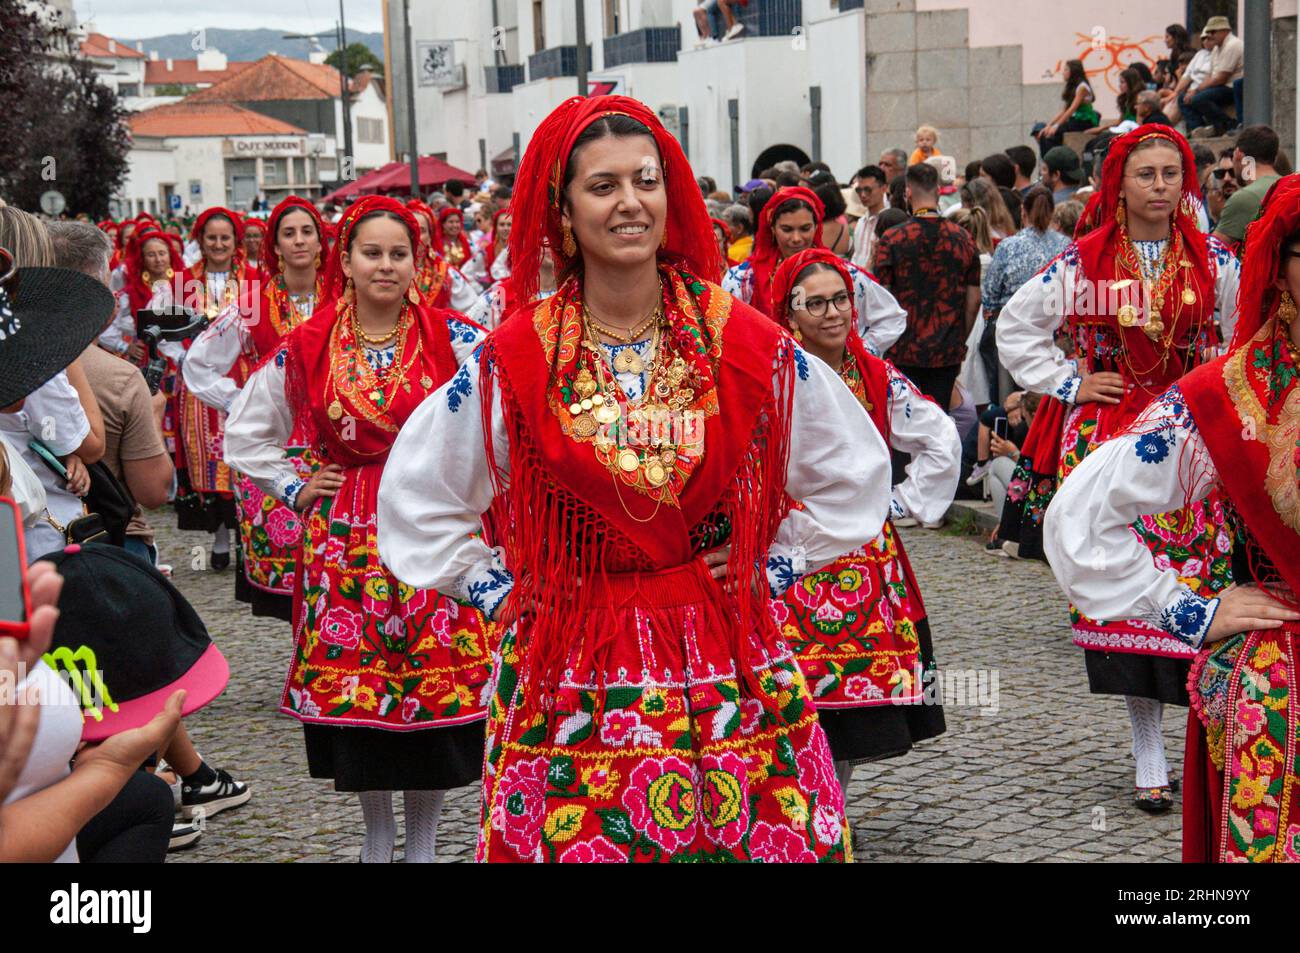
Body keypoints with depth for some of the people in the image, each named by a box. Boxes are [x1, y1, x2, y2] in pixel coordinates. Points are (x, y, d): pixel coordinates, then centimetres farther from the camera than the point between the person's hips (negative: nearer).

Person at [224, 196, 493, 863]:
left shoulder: (452, 339, -1)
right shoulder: (304, 350, 3)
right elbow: (246, 434, 15)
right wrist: (294, 488, 6)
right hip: (344, 536, 1)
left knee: (434, 679, 0)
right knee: (351, 681, 4)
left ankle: (423, 836, 16)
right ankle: (376, 832, 23)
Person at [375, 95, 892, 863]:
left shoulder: (748, 345, -1)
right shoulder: (514, 363, -3)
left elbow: (855, 474, 11)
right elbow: (417, 508, 8)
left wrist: (768, 569, 5)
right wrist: (505, 594, 4)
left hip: (726, 665, 1)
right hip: (572, 675, -1)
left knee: (758, 836, 2)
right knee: (578, 839, 0)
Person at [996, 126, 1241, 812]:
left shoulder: (1214, 261, 5)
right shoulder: (1083, 262, 1)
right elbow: (1014, 326, 10)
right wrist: (1069, 383, 3)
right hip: (1108, 435, -1)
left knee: (1199, 577, -6)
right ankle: (1149, 759, 4)